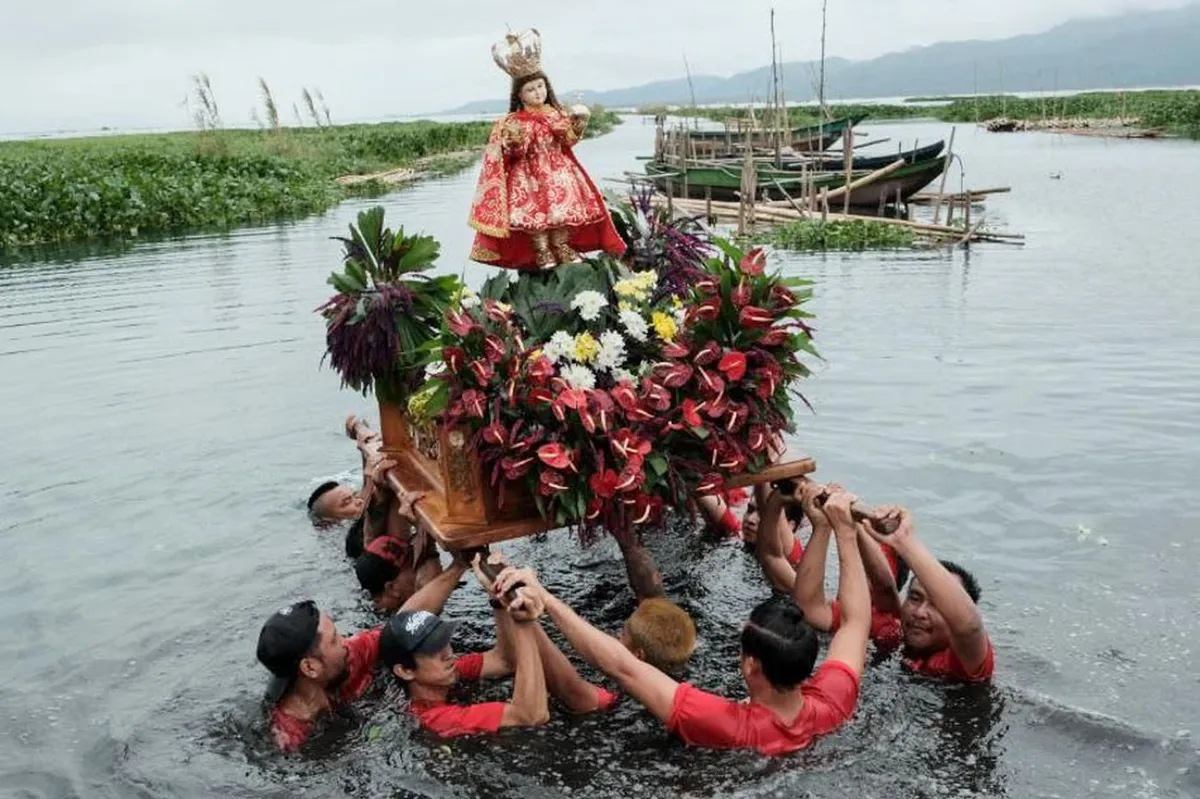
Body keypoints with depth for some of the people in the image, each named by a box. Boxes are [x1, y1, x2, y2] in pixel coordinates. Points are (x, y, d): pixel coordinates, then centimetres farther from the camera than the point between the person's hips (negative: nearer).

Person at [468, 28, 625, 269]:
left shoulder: (557, 114, 7)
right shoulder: (513, 122, -5)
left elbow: (569, 139, 5)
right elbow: (513, 152, -9)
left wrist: (578, 122, -9)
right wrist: (514, 141, -29)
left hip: (557, 169, 4)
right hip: (529, 173, -3)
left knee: (564, 202, -4)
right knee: (533, 207, -14)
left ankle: (562, 245, 9)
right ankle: (541, 250, -2)